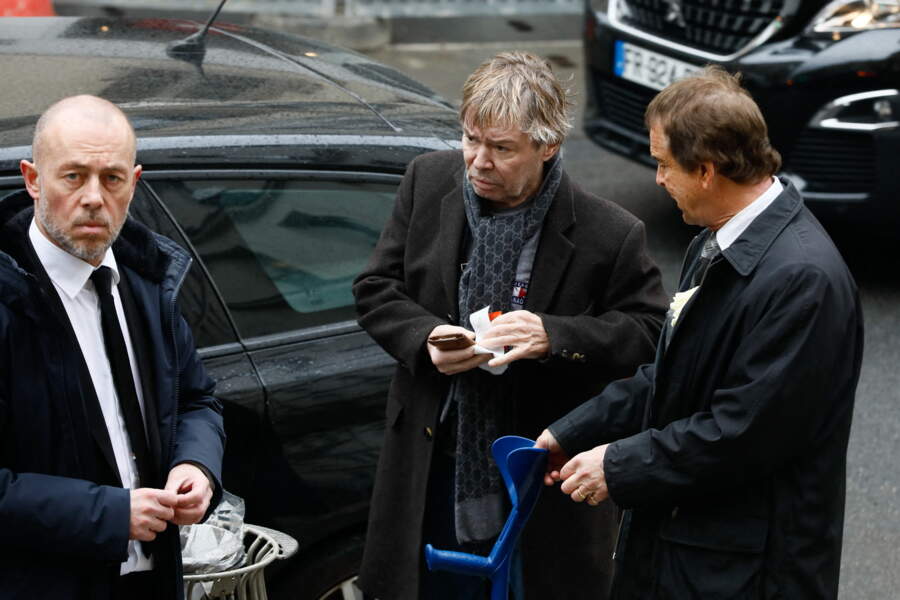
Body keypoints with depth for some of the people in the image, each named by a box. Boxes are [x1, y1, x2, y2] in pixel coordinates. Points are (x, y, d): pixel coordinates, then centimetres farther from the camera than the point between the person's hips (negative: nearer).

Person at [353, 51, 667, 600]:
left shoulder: (610, 235, -18)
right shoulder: (429, 180, -5)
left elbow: (650, 330, -10)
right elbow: (376, 290, 2)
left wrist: (553, 336, -25)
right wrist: (424, 336, -18)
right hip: (436, 464, 3)